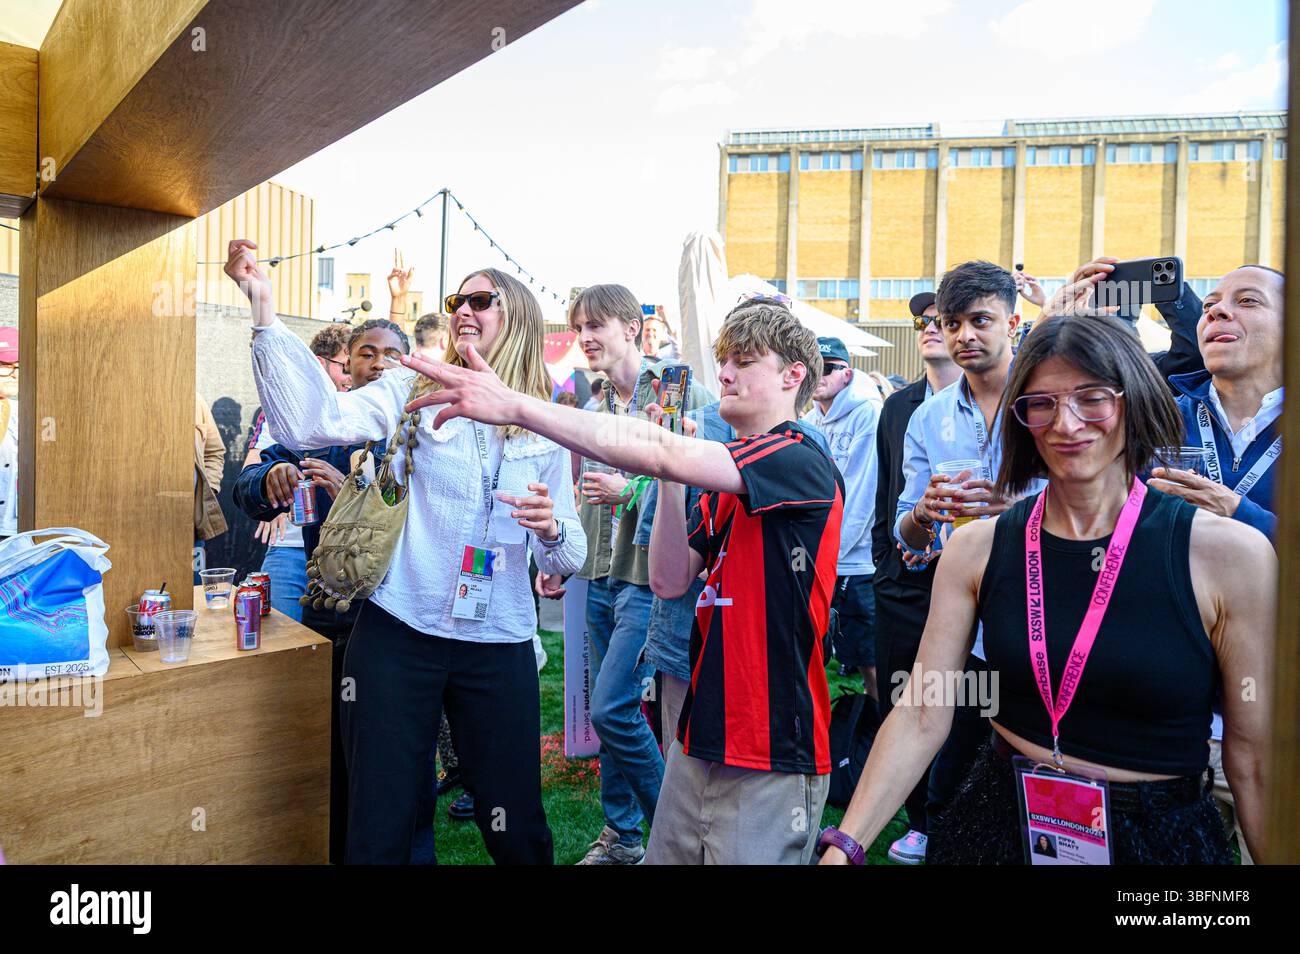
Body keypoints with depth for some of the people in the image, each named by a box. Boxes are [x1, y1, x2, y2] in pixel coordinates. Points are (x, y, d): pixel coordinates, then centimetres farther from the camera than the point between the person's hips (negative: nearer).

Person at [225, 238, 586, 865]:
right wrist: (265, 314, -26)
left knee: (517, 832, 10)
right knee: (378, 831, 8)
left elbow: (568, 559, 6)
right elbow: (313, 421, -17)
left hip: (498, 648, 1)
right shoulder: (414, 392, 1)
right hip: (397, 634, -1)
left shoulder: (543, 429, 6)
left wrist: (551, 529, -16)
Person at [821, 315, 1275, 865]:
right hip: (999, 823, 2)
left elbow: (1253, 758, -9)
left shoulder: (1228, 552, -14)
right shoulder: (976, 548, -8)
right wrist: (843, 847, -18)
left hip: (1160, 837, -1)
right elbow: (922, 719, -11)